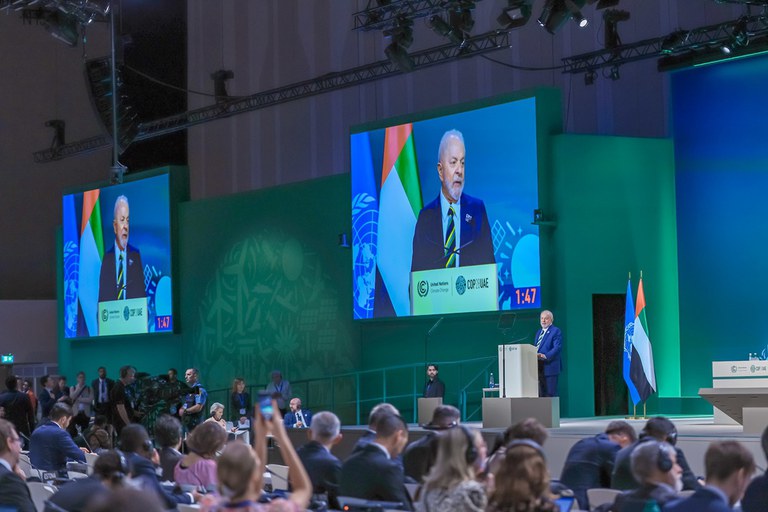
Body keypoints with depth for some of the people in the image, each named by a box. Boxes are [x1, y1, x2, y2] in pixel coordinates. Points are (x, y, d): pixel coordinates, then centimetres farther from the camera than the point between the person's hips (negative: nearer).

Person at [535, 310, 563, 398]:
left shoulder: (556, 331, -3)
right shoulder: (538, 332, 22)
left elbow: (557, 347, -15)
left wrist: (545, 356, -26)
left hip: (549, 367, -8)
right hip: (539, 368, 8)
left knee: (550, 393, -8)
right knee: (541, 394, 7)